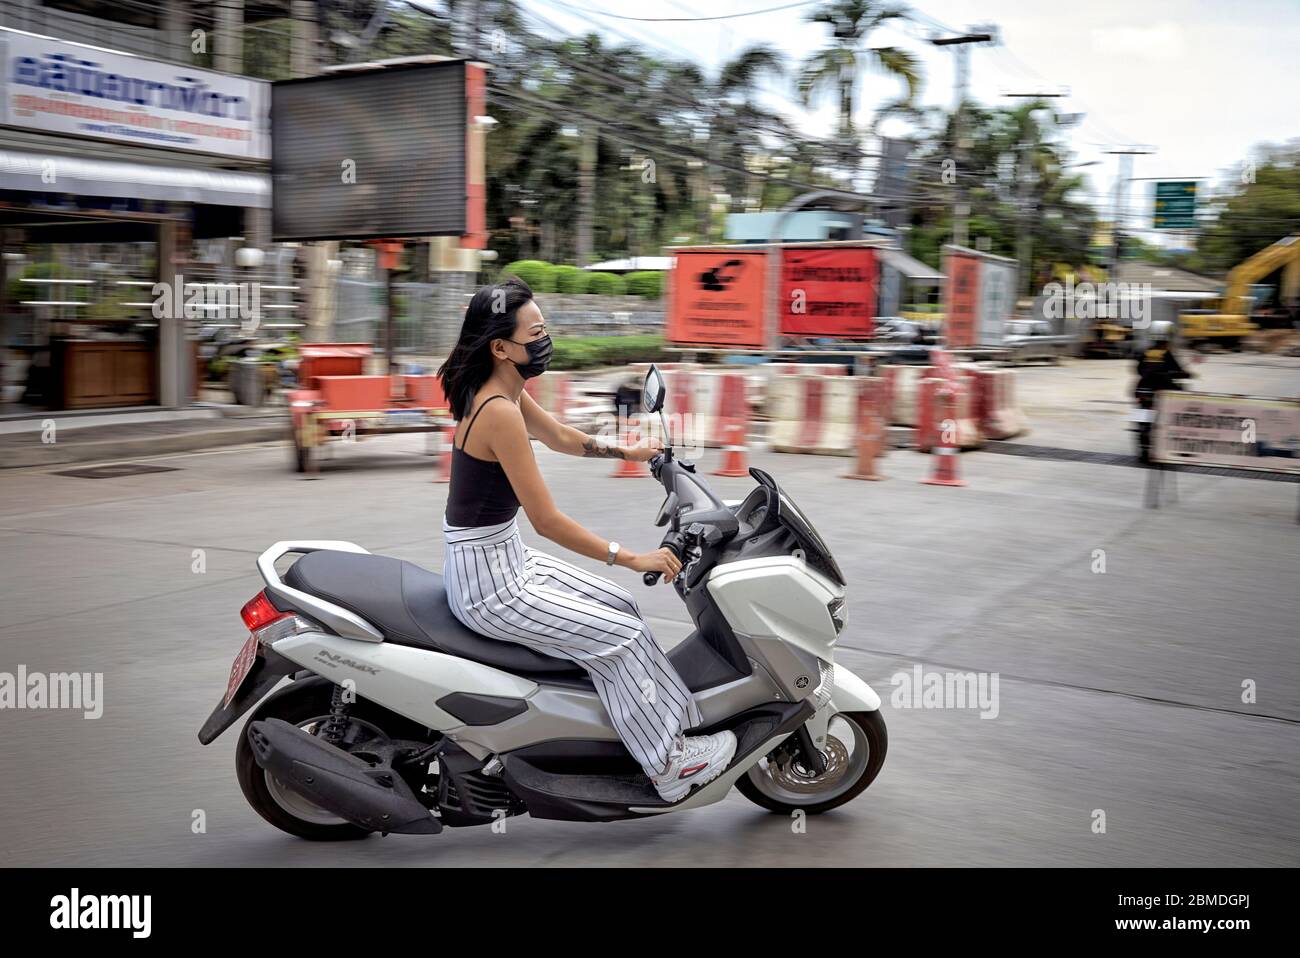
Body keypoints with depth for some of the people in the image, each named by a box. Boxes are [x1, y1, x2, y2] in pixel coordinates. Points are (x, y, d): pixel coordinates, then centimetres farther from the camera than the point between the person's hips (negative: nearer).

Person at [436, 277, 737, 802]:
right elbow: (547, 520, -26)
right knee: (618, 635, -6)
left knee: (620, 606, 11)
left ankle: (676, 722, 17)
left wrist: (626, 451, 20)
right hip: (489, 585, -10)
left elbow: (559, 436, 24)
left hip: (506, 557, 10)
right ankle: (667, 765, 6)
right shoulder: (499, 412, -26)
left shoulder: (505, 391, 4)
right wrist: (632, 557, -21)